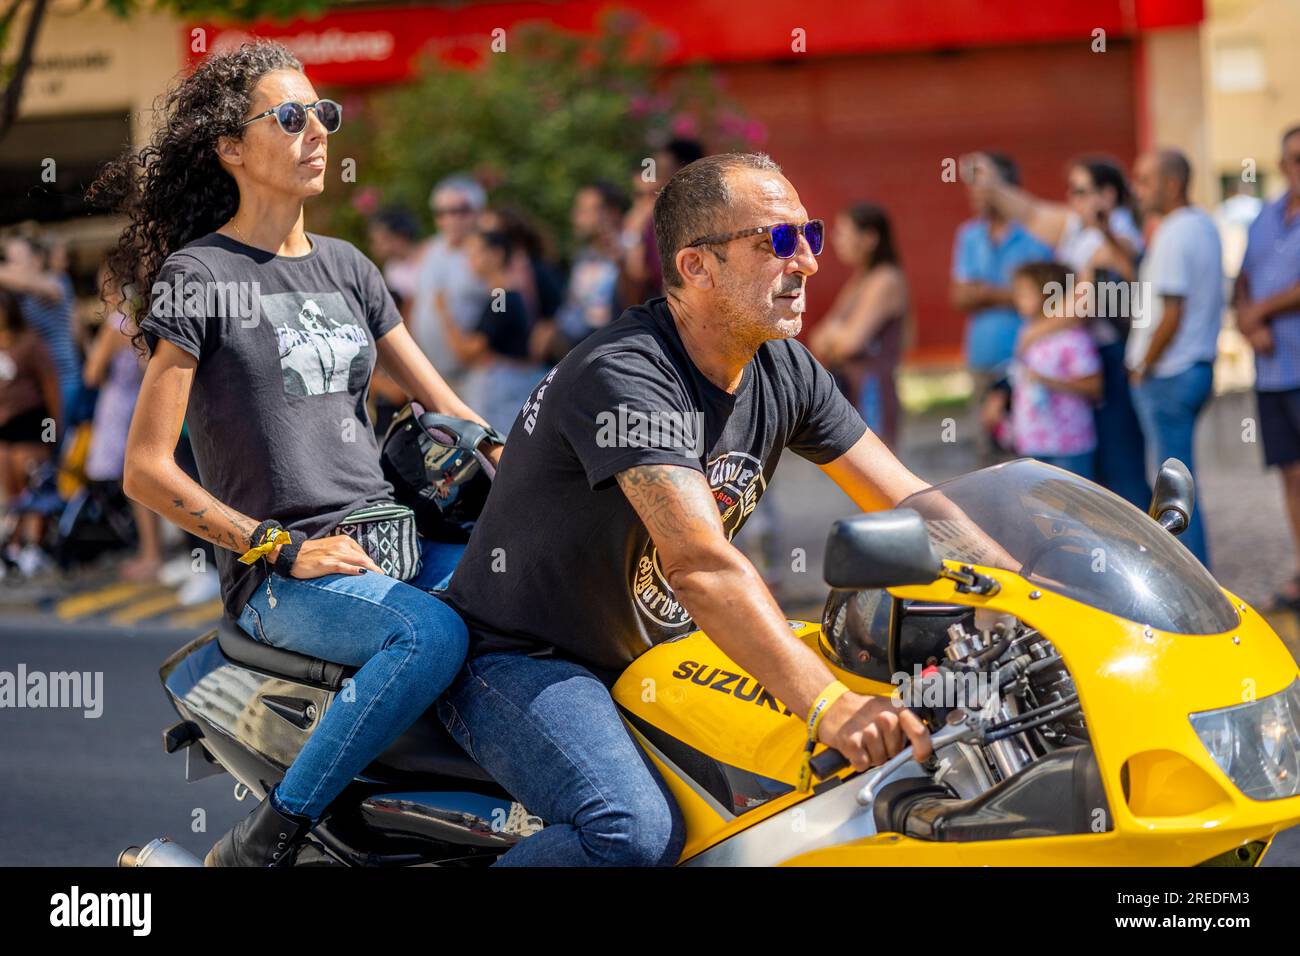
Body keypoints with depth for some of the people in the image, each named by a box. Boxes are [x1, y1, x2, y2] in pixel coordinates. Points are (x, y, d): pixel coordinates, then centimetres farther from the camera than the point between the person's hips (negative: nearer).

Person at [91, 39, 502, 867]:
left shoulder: (345, 267, 17)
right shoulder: (198, 276, -2)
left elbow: (445, 408, 21)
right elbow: (147, 470, -6)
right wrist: (278, 549, -12)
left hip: (394, 540, 6)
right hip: (281, 579, -6)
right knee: (434, 634, -35)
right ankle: (261, 843, -24)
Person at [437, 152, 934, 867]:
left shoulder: (787, 374, 0)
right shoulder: (622, 376, -27)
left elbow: (905, 501, 3)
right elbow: (700, 563, -38)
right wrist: (830, 707, -46)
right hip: (522, 662, -8)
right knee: (638, 833, -34)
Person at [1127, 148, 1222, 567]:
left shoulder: (1173, 235, -18)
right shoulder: (1205, 226, 12)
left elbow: (1171, 316, -21)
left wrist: (1142, 369, -12)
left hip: (1167, 375, -10)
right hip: (1199, 365, 10)